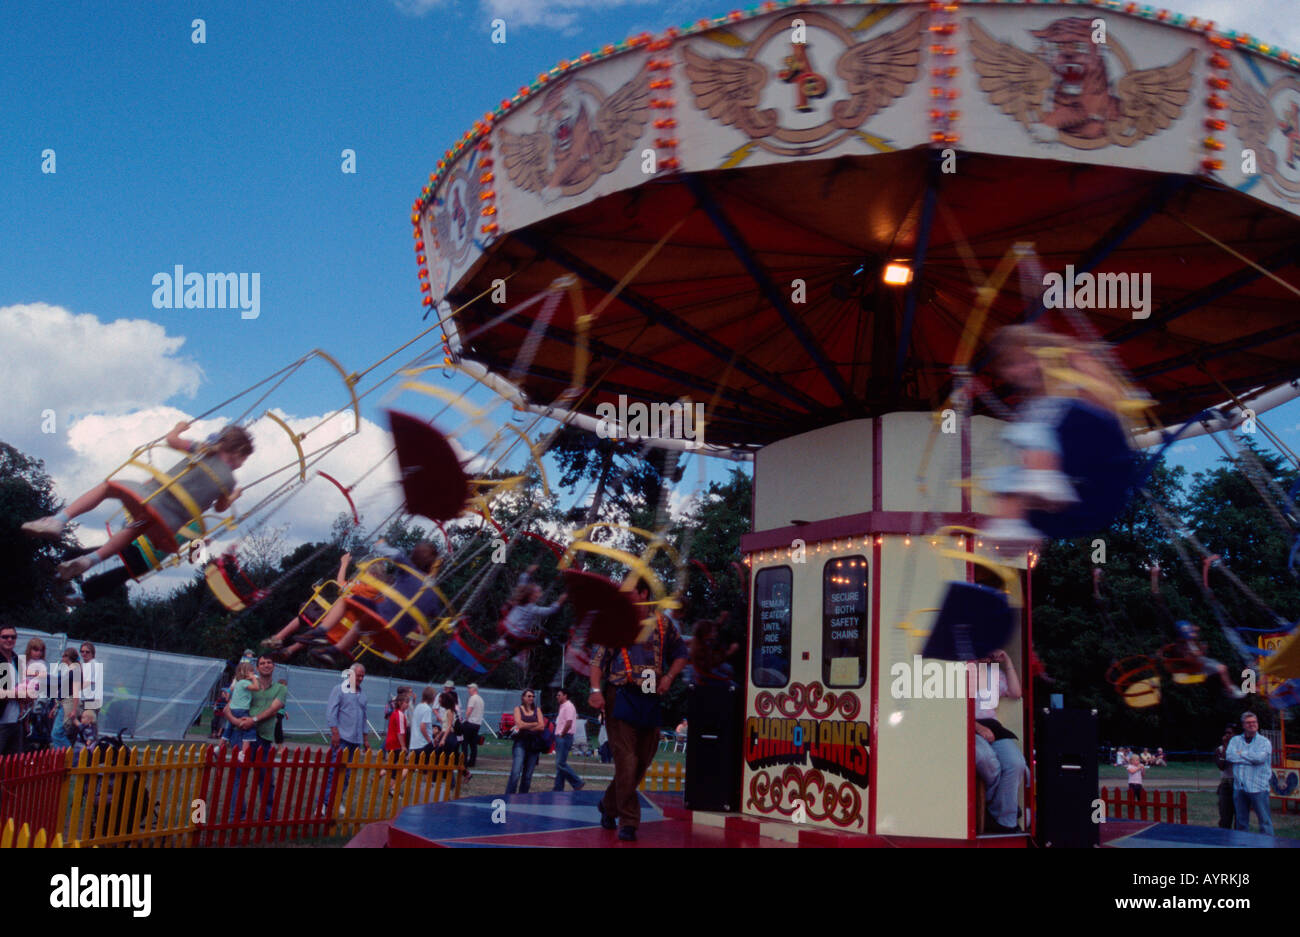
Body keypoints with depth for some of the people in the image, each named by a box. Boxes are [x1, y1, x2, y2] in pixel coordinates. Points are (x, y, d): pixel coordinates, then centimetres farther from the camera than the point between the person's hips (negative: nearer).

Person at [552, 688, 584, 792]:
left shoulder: (568, 706, -10)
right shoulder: (562, 707, 21)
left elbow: (569, 723, -20)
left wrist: (561, 735, -14)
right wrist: (558, 735, 14)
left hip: (564, 737, -10)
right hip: (560, 738, 10)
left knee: (561, 763, -14)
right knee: (559, 764, 8)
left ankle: (578, 783, -10)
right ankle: (558, 788, 9)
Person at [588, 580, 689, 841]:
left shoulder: (663, 624, 10)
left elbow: (681, 653, 21)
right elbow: (598, 658, -3)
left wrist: (668, 677, 4)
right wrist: (596, 690, -16)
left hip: (651, 700, 4)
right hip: (620, 697, -4)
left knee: (642, 761, 10)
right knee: (626, 760, -9)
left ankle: (609, 805, 30)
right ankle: (628, 822, -3)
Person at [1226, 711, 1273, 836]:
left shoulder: (1264, 742, 3)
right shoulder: (1235, 740, 12)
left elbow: (1260, 758, -15)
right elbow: (1229, 756, -5)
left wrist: (1241, 753, -3)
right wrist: (1251, 758, -10)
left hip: (1258, 787, -3)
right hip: (1239, 787, 3)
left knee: (1265, 820, -3)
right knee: (1241, 822, 10)